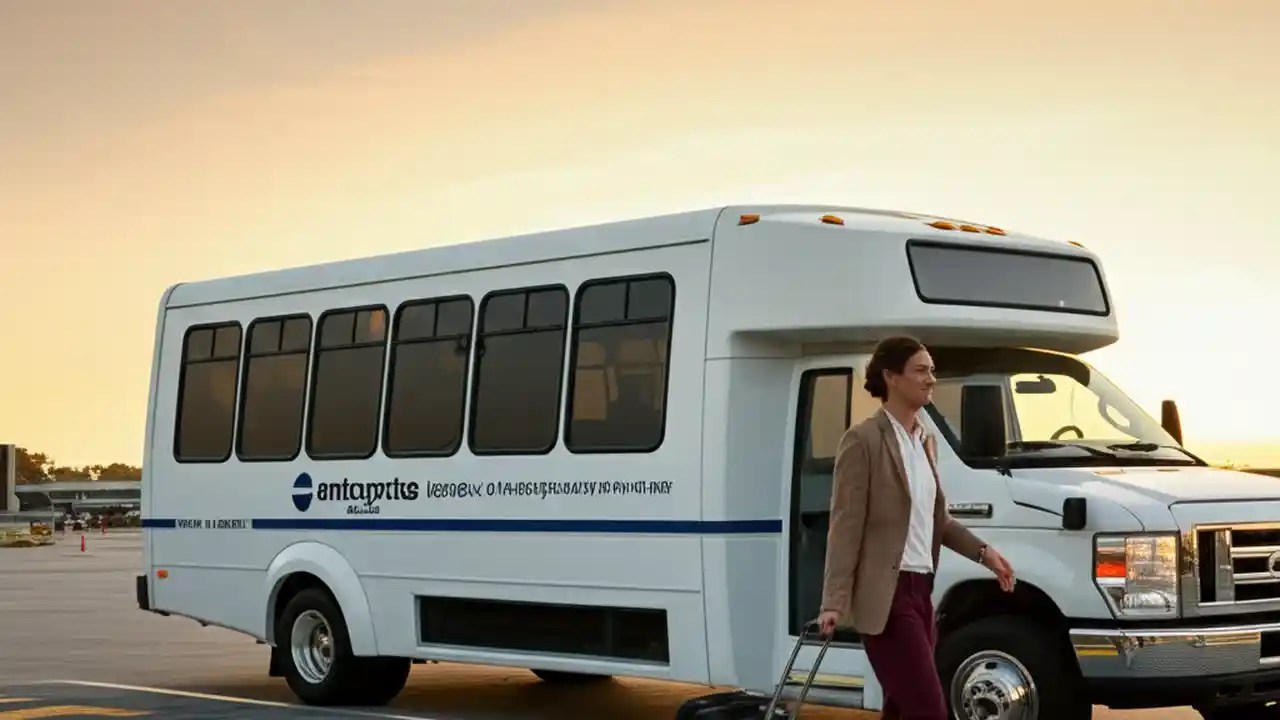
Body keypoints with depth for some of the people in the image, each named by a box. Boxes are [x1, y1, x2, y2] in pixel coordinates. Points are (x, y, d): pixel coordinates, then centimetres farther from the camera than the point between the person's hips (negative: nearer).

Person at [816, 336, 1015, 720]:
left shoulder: (925, 440, 15)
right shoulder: (864, 440, -9)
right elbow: (845, 527, -13)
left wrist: (983, 552, 11)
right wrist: (834, 601, -19)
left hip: (920, 589, 9)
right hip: (885, 595, -8)